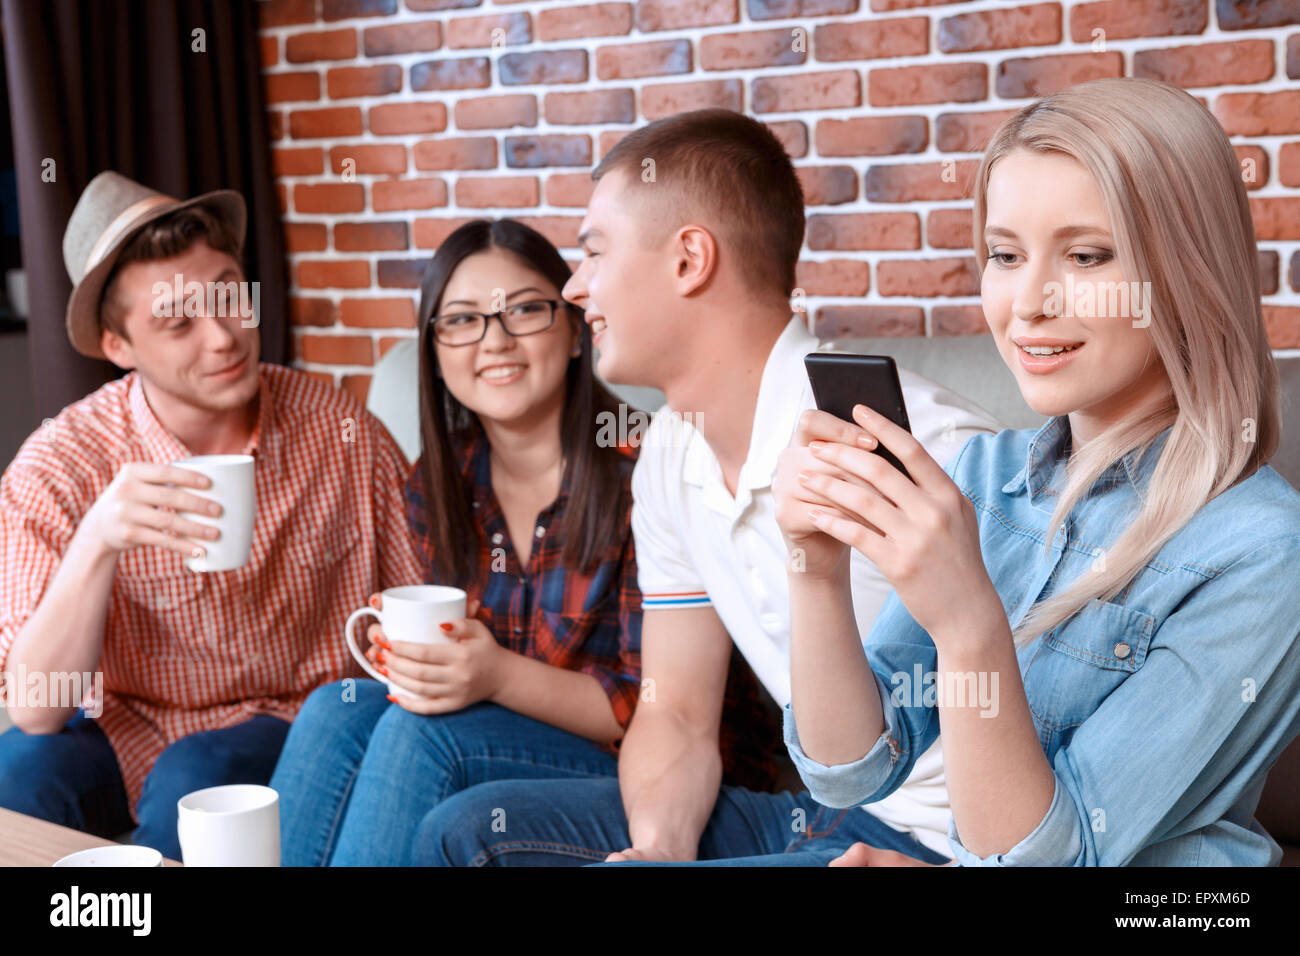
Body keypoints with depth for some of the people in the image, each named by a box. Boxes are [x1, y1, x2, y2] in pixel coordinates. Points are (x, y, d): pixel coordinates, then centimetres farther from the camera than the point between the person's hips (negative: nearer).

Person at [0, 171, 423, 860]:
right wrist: (96, 546, -35)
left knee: (195, 782, -30)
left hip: (296, 725, 0)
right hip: (127, 728, 0)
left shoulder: (339, 429, -11)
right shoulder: (58, 468, -14)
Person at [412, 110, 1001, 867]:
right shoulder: (672, 455, 4)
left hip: (933, 831, -7)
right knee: (467, 831, 0)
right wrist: (659, 845, -11)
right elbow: (678, 717, 8)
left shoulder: (918, 444, -23)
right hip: (813, 810, 8)